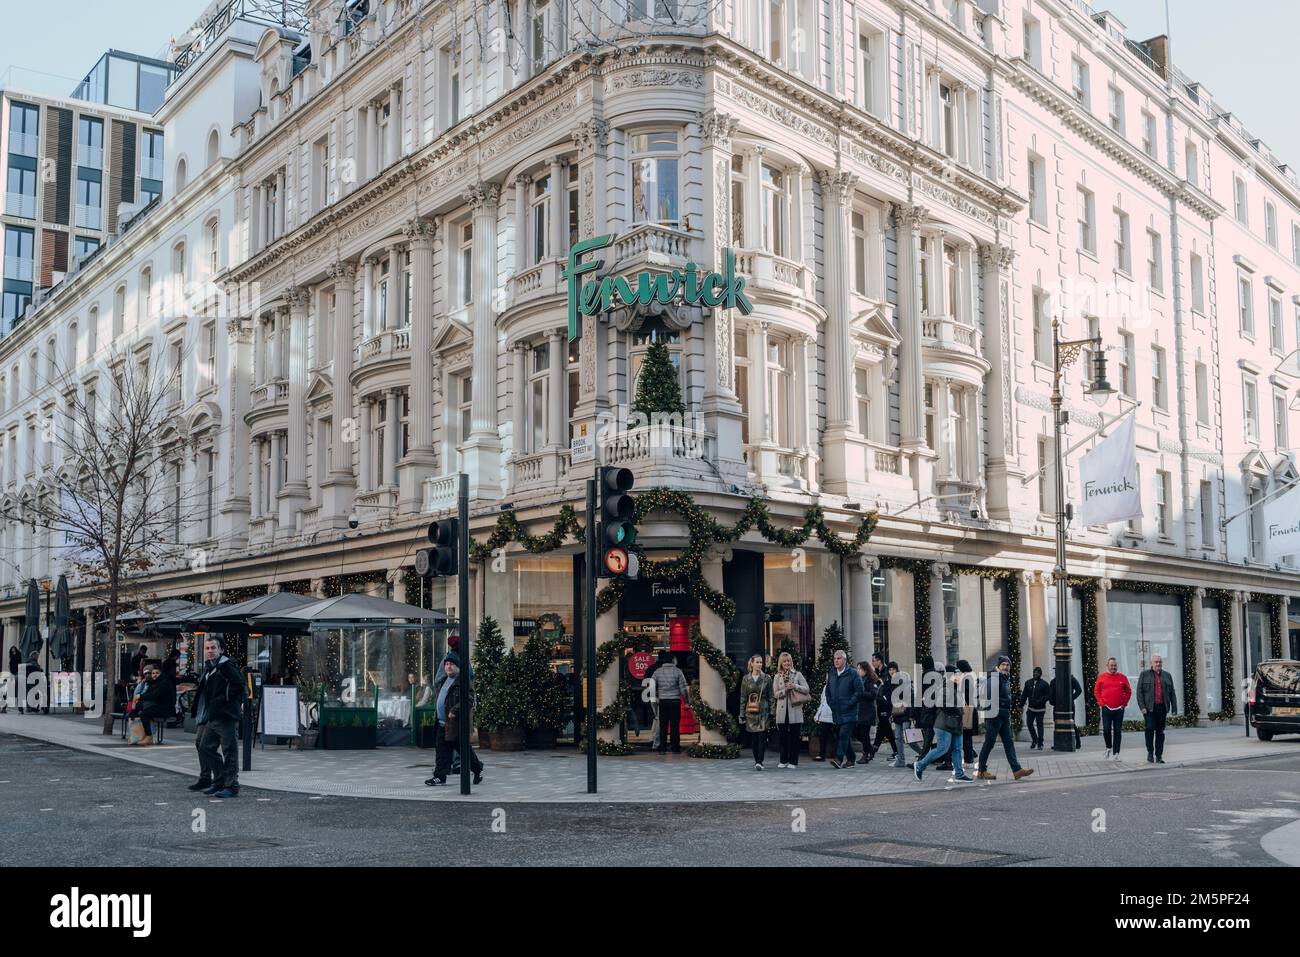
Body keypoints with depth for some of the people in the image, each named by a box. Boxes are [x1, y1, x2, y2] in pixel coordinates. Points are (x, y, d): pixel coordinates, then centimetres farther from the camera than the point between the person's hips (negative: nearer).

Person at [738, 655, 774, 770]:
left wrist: (772, 712, -2)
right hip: (751, 712, 1)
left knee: (762, 737, -10)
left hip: (763, 711, -1)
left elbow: (771, 697, 4)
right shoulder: (746, 679, 5)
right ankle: (757, 761, 15)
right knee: (753, 738, 5)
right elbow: (743, 698, 7)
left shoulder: (767, 678, 3)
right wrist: (742, 714, 3)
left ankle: (759, 762, -14)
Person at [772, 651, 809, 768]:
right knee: (782, 736, 3)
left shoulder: (797, 675, 6)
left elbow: (806, 689, 1)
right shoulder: (777, 677, 9)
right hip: (782, 710, 1)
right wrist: (785, 689, -13)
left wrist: (795, 686, -13)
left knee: (794, 736, 0)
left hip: (795, 709, -1)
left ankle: (793, 761, 7)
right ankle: (783, 760, 15)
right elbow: (775, 694, 2)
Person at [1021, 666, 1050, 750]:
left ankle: (1040, 744, 6)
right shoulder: (1028, 683, 9)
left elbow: (1049, 695, -5)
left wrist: (1040, 701, -18)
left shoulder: (1044, 684, -3)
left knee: (1039, 725, -1)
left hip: (1040, 709, -4)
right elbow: (1024, 695, 13)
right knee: (1029, 723, 1)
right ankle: (1034, 740, 21)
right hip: (1030, 708, 4)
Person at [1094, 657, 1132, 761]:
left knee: (1117, 731, 1)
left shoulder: (1122, 677, 5)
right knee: (1106, 730, -7)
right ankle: (1108, 747, 17)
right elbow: (1096, 691, 9)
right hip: (1106, 708, -1)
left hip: (1119, 709, 1)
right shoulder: (1101, 677, 4)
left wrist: (1124, 703, 4)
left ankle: (1116, 753, 5)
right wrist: (1101, 702, 0)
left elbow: (1128, 692, 13)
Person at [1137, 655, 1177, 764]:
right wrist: (1142, 707, -10)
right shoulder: (1144, 675, 6)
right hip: (1149, 708, -3)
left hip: (1162, 708, 3)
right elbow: (1139, 691, 0)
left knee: (1160, 731, 4)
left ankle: (1159, 756, 10)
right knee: (1150, 728, -16)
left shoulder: (1167, 675, 15)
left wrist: (1174, 708, 6)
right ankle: (1150, 752, 0)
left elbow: (1172, 693, 14)